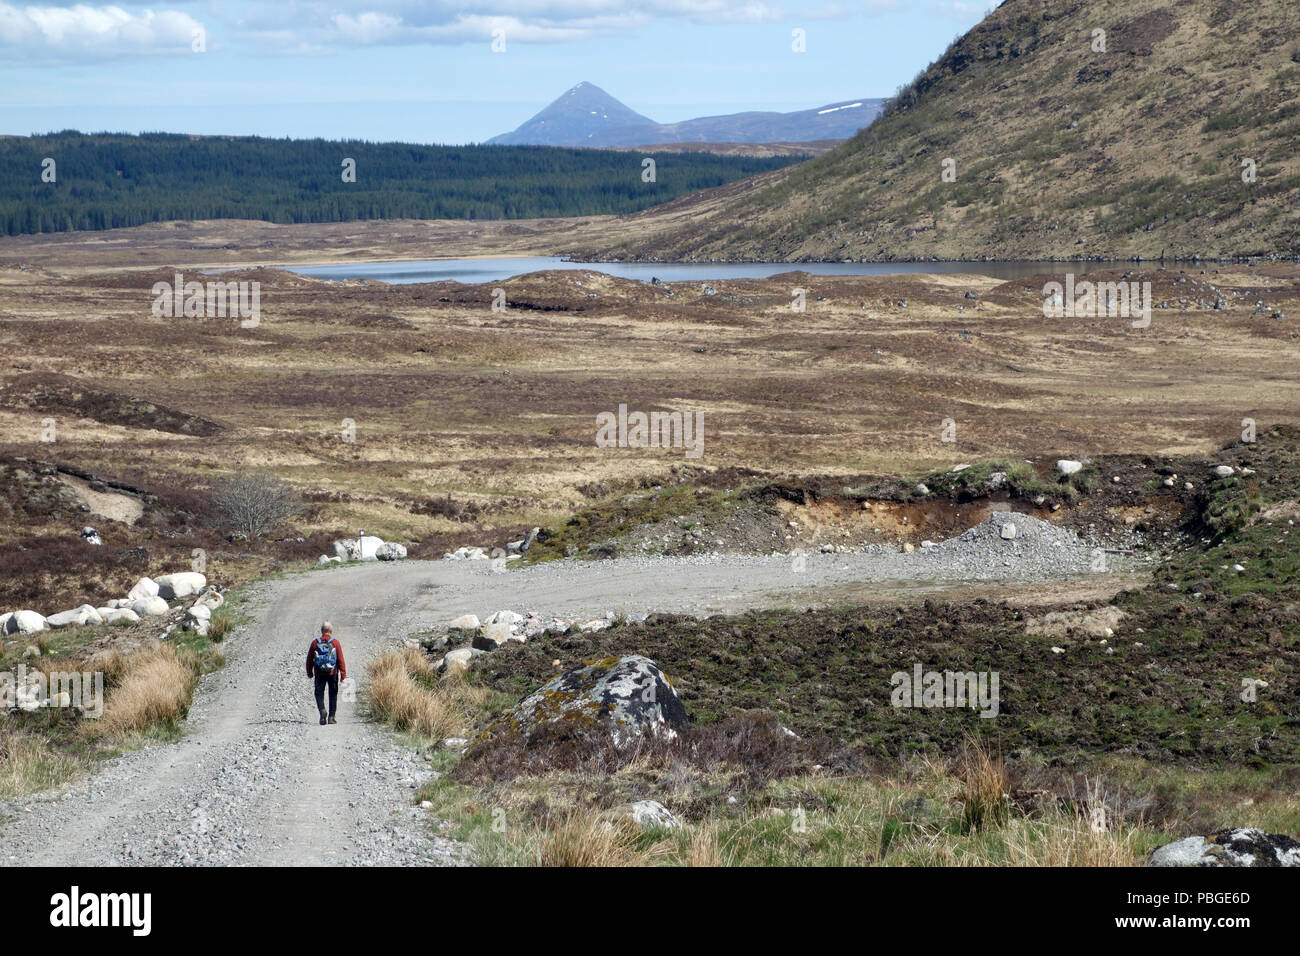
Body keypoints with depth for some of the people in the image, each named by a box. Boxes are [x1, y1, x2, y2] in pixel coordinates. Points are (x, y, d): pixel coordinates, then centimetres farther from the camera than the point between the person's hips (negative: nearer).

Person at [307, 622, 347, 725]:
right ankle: (331, 717, 9)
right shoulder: (335, 642, -3)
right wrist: (343, 674, -2)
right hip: (332, 673, 0)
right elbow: (340, 659, -6)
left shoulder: (315, 643, 1)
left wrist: (309, 672, 19)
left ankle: (322, 710, -20)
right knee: (333, 695, 11)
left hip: (319, 673, 0)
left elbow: (309, 659, 7)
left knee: (319, 693, 7)